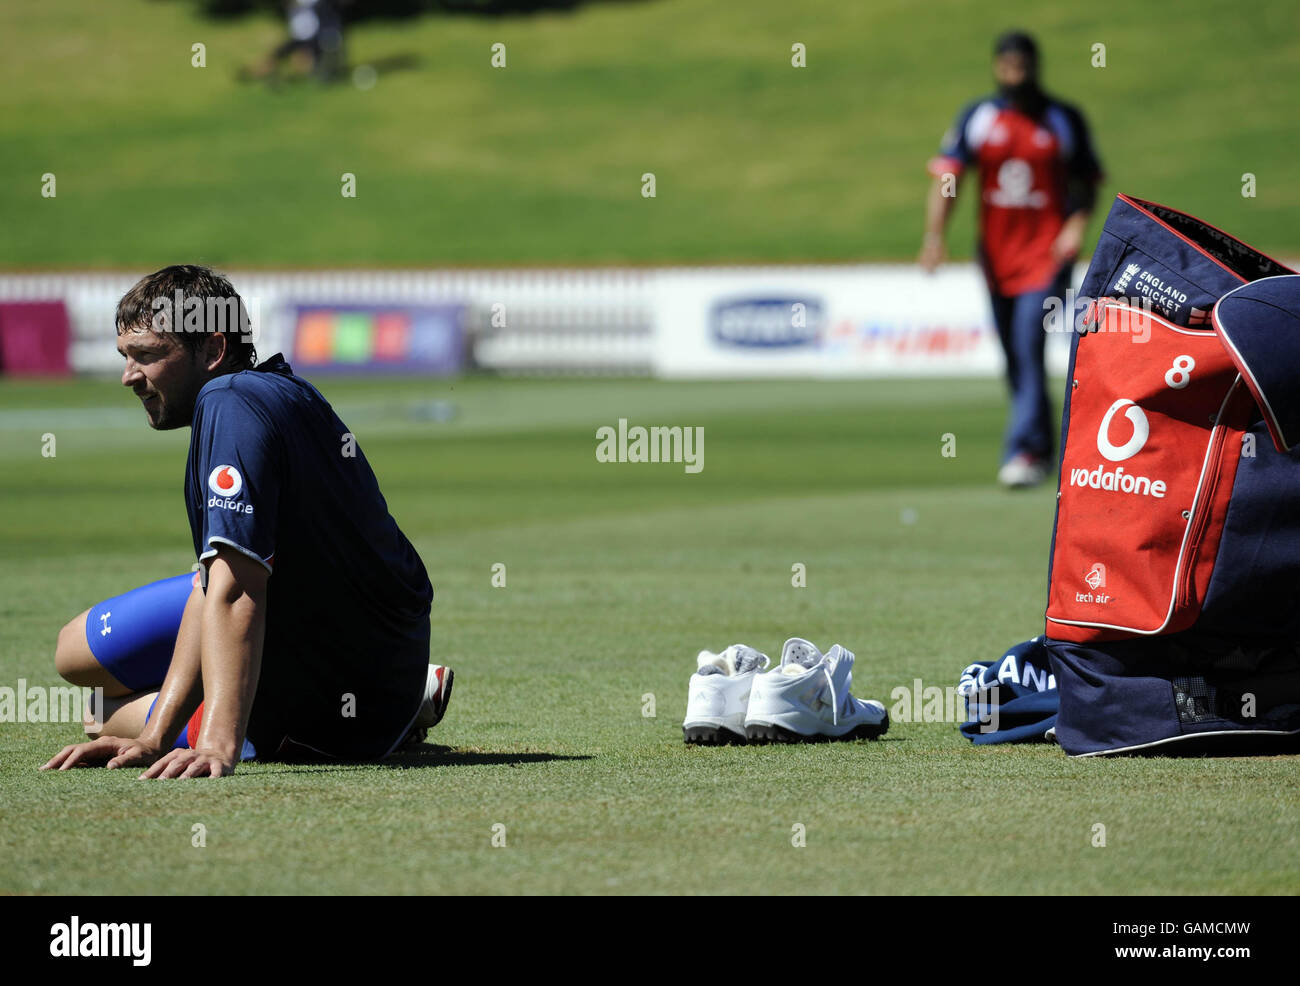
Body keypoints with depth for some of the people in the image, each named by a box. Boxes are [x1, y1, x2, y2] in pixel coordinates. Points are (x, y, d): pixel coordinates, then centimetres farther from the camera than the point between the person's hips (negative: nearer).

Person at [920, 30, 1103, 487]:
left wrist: (1078, 224, -11)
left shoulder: (1064, 120, 3)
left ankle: (1023, 452, -24)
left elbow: (1086, 180, 8)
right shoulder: (976, 118, 4)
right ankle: (1041, 446, 25)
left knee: (1029, 346, -17)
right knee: (1014, 359, 10)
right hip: (996, 254, 3)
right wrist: (934, 235, -17)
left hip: (1047, 251, -3)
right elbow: (946, 175, -4)